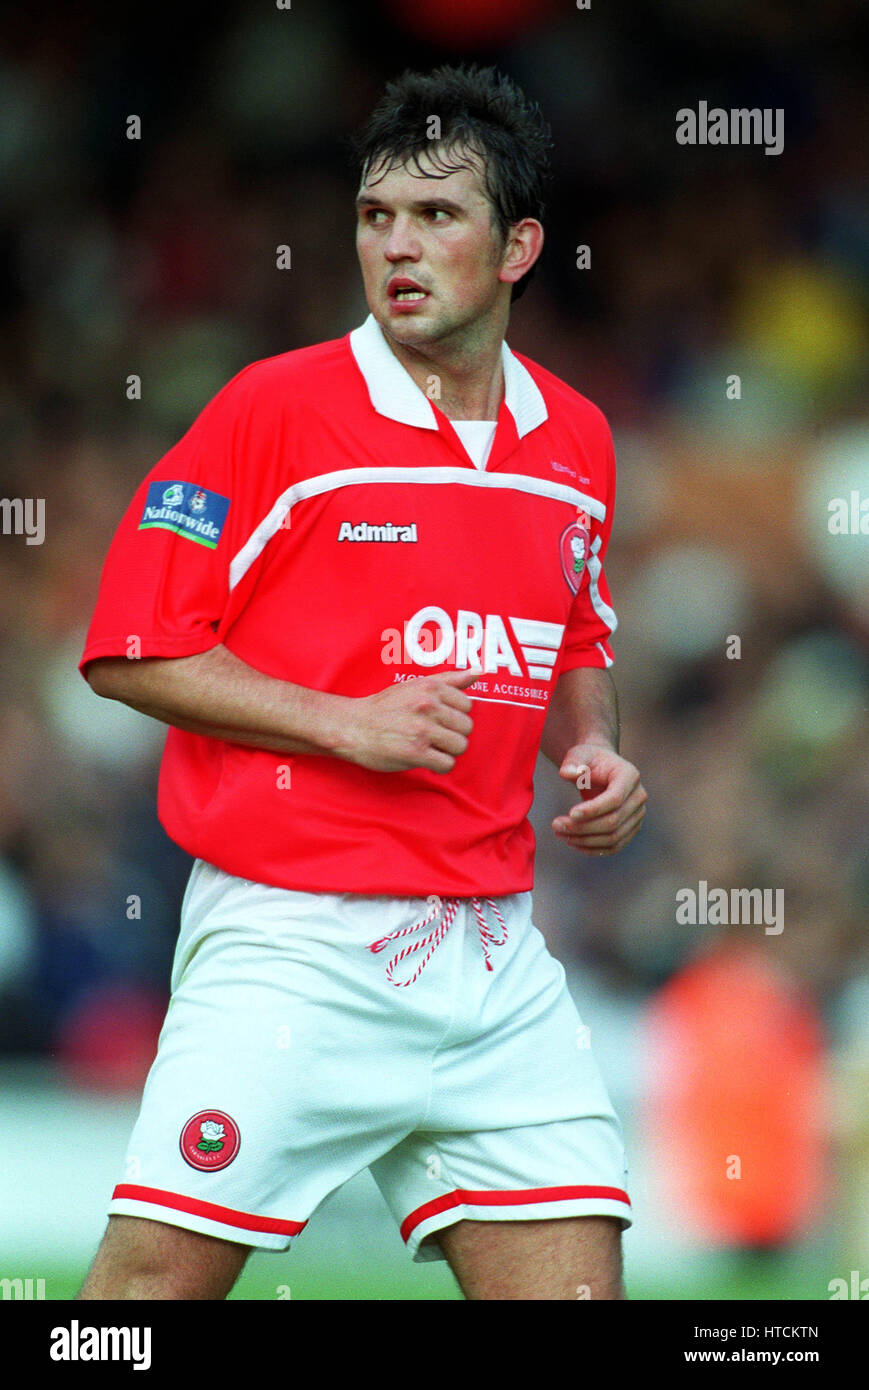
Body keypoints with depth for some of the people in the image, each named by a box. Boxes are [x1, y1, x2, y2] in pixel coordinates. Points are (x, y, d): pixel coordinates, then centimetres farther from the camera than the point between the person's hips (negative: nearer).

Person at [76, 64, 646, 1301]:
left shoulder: (575, 439, 12)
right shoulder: (275, 409, -5)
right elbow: (129, 651, -6)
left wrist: (593, 747, 6)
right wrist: (345, 722, -14)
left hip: (493, 953, 5)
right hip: (288, 937, -5)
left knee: (574, 1280, 0)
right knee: (157, 1276, -9)